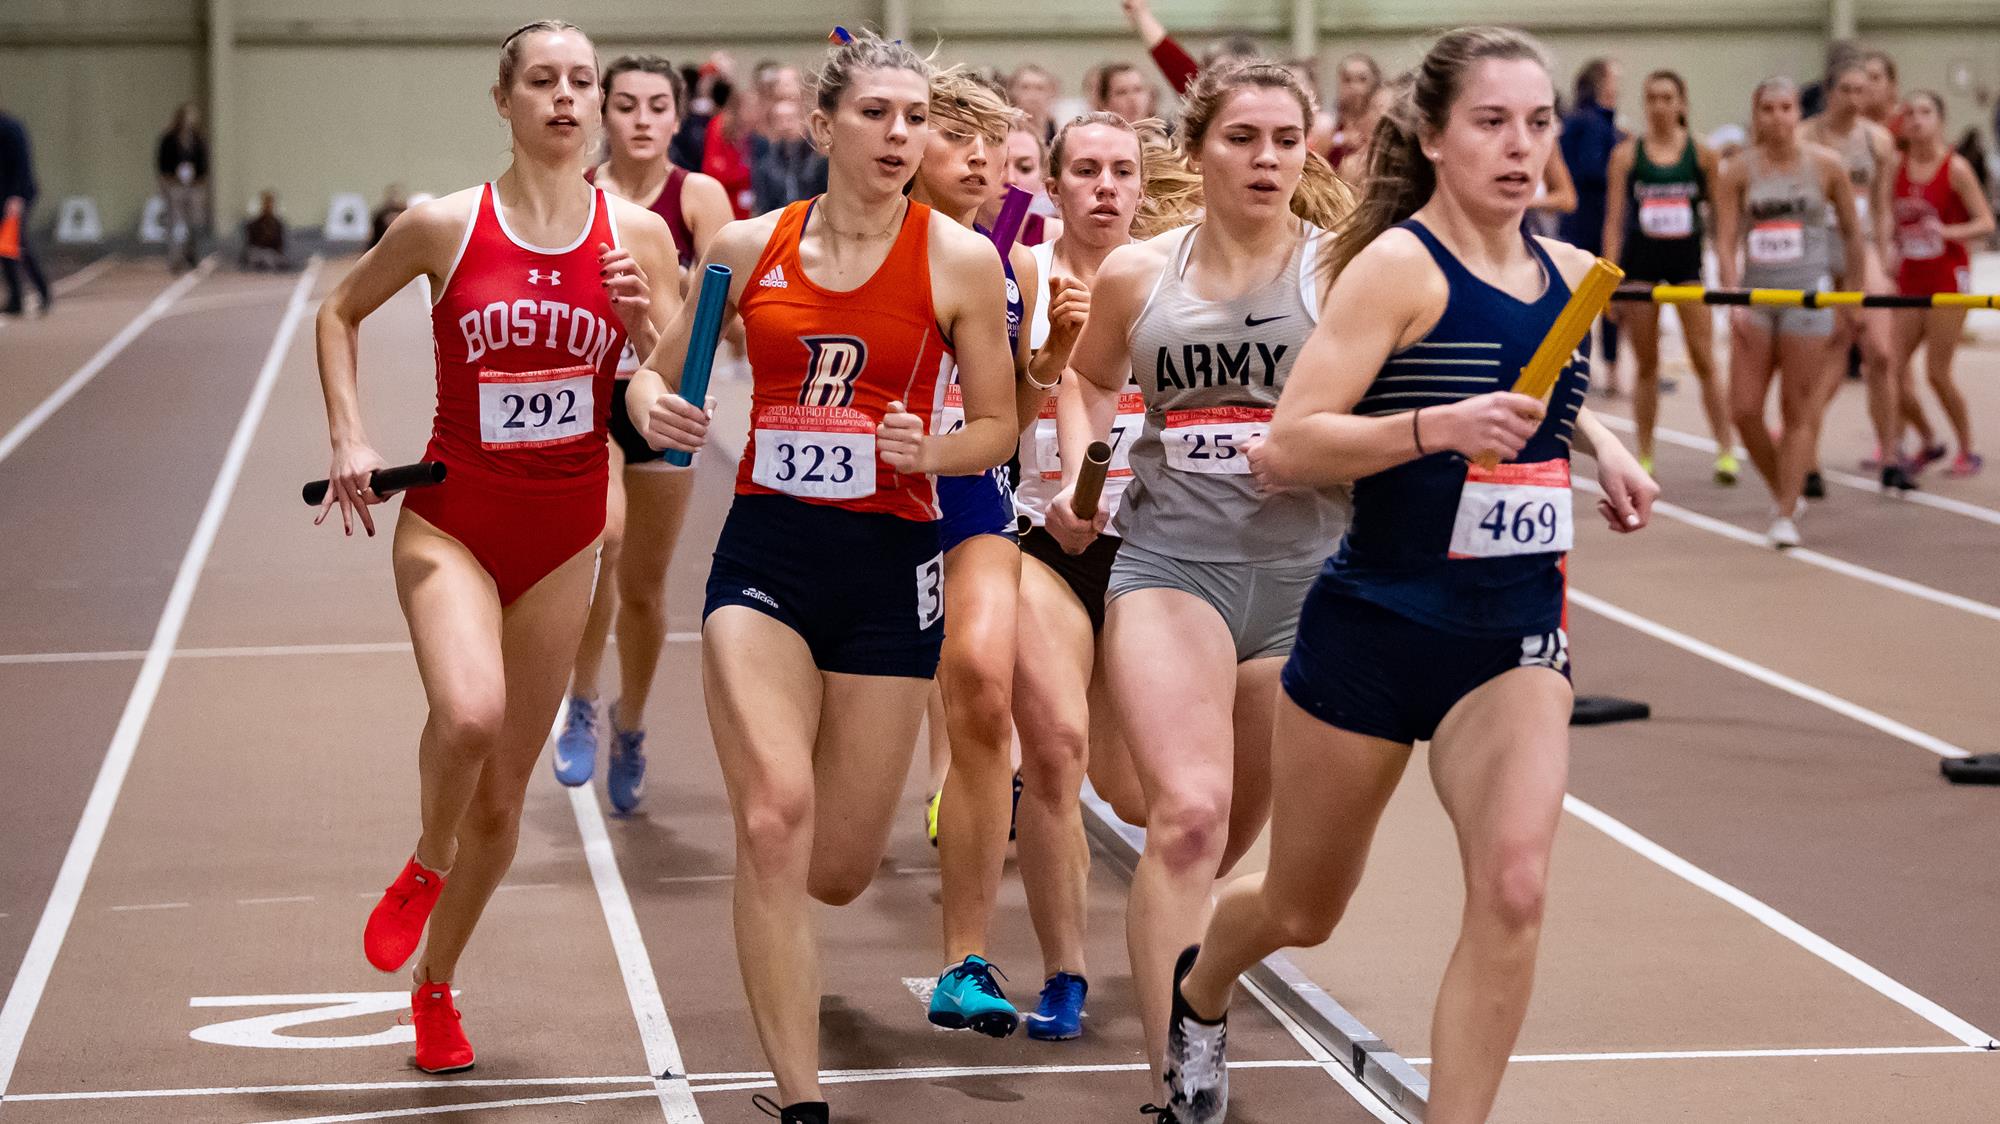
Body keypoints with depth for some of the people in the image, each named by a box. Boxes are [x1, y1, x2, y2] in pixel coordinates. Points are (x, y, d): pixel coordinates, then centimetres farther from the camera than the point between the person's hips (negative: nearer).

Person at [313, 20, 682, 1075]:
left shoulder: (636, 234, -2)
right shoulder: (444, 225, -6)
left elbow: (678, 394, 3)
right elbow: (340, 313, 10)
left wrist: (644, 322, -16)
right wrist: (348, 440, 0)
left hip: (564, 529, 3)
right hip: (452, 513, -2)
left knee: (505, 785, 8)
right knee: (468, 712, -30)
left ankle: (434, 985, 30)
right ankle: (425, 863, 3)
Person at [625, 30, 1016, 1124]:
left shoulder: (960, 259, -3)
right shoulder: (747, 246, 3)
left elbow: (998, 427, 4)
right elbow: (659, 373, 15)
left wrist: (927, 448, -16)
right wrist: (652, 403, -8)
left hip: (889, 561, 0)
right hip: (764, 550, 1)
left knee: (837, 869, 5)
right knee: (774, 814, -19)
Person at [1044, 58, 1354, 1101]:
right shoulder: (1136, 274, 4)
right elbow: (1091, 379, 23)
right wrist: (1077, 475, 8)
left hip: (1304, 575, 1)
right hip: (1167, 557, -1)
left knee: (1234, 831, 14)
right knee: (1188, 814, -19)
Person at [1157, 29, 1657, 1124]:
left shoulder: (1570, 273, 5)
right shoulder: (1398, 264, -14)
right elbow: (1283, 450, -21)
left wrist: (1598, 440, 10)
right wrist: (1436, 427, -34)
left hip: (1515, 633, 4)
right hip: (1377, 621, -4)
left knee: (1514, 888, -20)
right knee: (1302, 909, 15)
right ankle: (1199, 993, 50)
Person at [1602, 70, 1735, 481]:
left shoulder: (1701, 153, 0)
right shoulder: (1626, 154, 0)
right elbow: (1614, 220, 0)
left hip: (1688, 260, -1)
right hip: (1640, 261, 1)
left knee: (1704, 360, -5)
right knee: (1645, 365, 7)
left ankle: (1726, 449, -2)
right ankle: (1645, 456, 14)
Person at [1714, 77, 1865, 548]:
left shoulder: (1826, 165, -1)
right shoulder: (1738, 170, 1)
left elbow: (1852, 230, 8)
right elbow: (1726, 239, -1)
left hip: (1809, 293, -2)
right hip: (1756, 294, 2)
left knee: (1799, 412, -2)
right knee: (1744, 410, -1)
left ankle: (1786, 515, 5)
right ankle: (1783, 493, 21)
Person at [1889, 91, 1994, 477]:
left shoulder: (1955, 169, -9)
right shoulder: (1897, 168, 4)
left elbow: (1986, 223, -10)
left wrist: (1947, 231, -24)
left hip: (1947, 277, -5)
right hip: (1909, 281, 5)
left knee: (1937, 373, -5)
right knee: (1894, 367, -1)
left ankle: (1967, 452, 12)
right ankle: (1927, 442, 20)